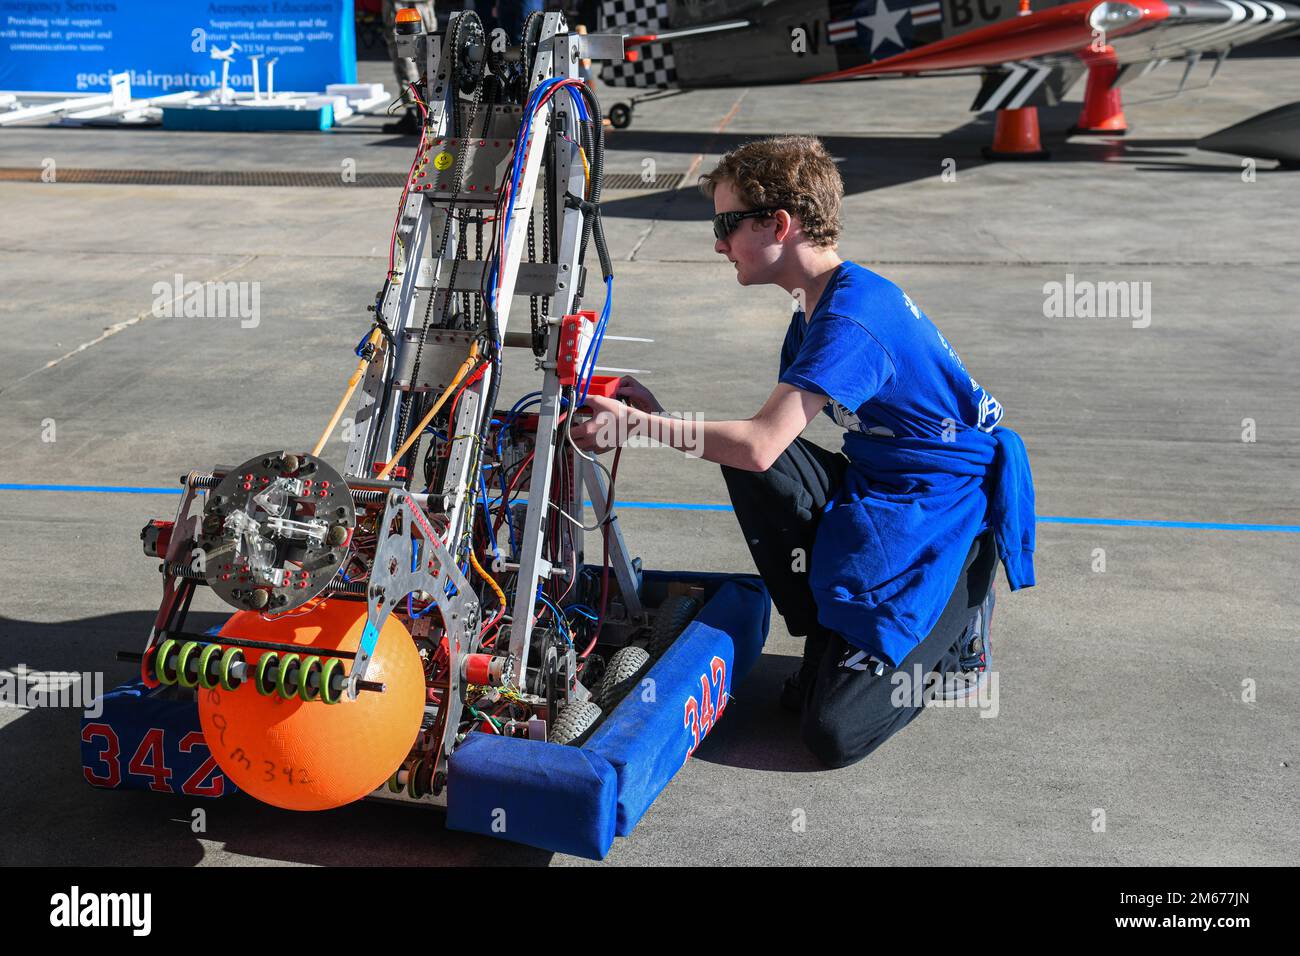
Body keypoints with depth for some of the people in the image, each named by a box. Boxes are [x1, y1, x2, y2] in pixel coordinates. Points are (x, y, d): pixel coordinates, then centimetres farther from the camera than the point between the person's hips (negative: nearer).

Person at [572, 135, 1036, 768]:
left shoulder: (852, 318, -24)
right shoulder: (819, 306, 8)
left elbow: (760, 444, -30)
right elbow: (770, 432, 8)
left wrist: (637, 423, -20)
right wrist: (656, 417, -1)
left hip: (950, 520, -9)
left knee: (836, 733, -16)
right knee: (744, 466, -14)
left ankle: (953, 632, 11)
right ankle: (835, 640, 0)